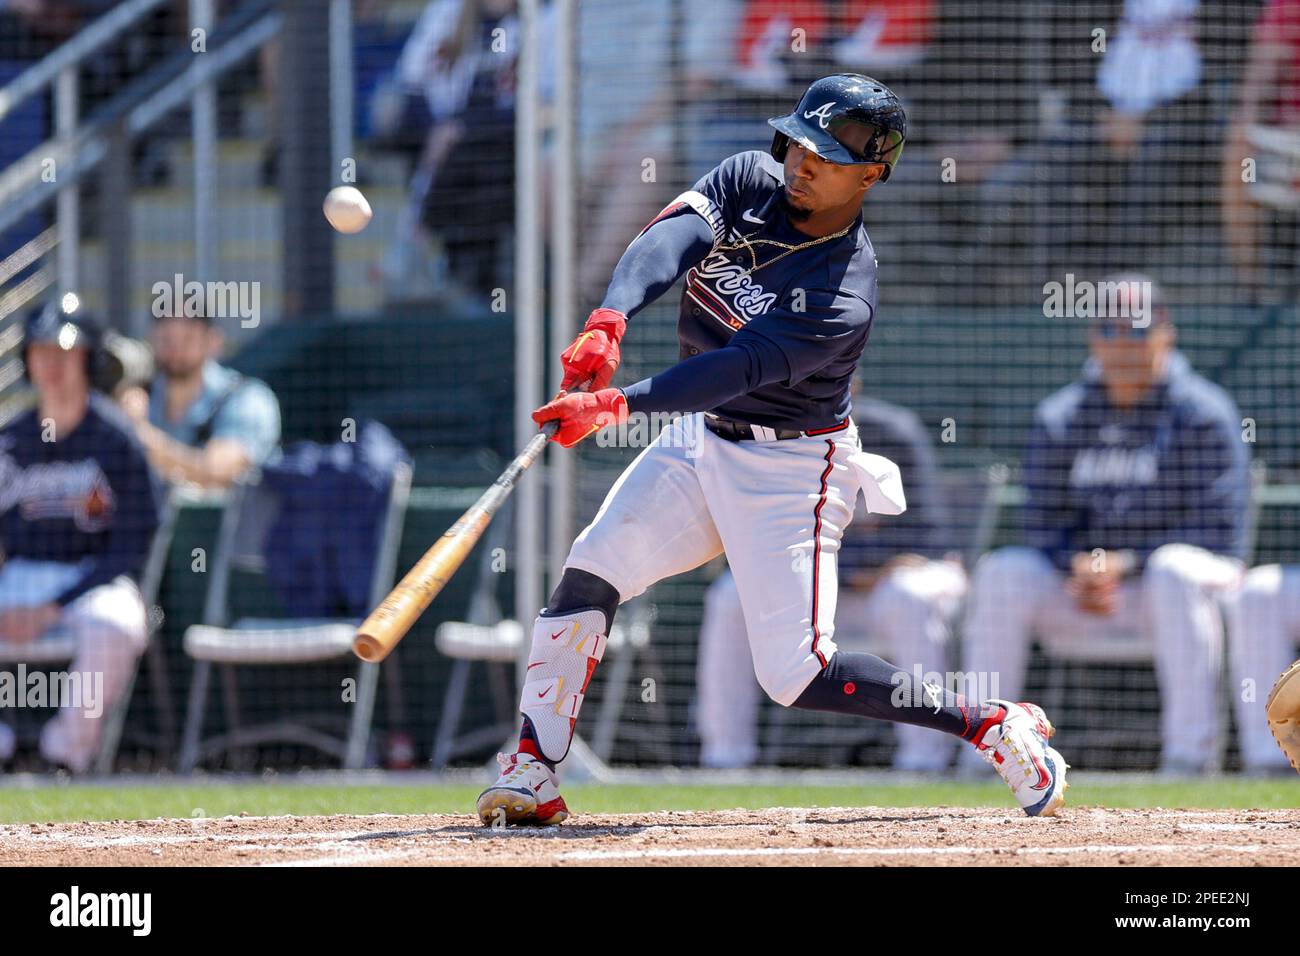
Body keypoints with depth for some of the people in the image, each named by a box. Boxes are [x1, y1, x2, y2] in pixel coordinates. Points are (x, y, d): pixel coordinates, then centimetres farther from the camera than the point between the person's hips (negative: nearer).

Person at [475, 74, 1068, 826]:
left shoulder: (844, 297, -25)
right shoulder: (748, 182, -6)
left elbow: (738, 369, -35)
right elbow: (671, 240, -23)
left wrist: (615, 405, -46)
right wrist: (611, 320, -44)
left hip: (790, 468, -7)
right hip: (700, 441, 7)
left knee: (796, 673, -12)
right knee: (590, 574, -7)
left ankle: (996, 727, 0)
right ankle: (534, 773, -1)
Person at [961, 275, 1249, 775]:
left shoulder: (1204, 414, -5)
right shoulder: (1058, 419, 7)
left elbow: (1219, 535, -13)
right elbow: (1043, 529, 4)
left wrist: (1126, 564, -24)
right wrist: (1079, 569, -19)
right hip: (1080, 599, 4)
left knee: (1174, 569, -37)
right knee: (1002, 573, -21)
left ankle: (1189, 753, -38)